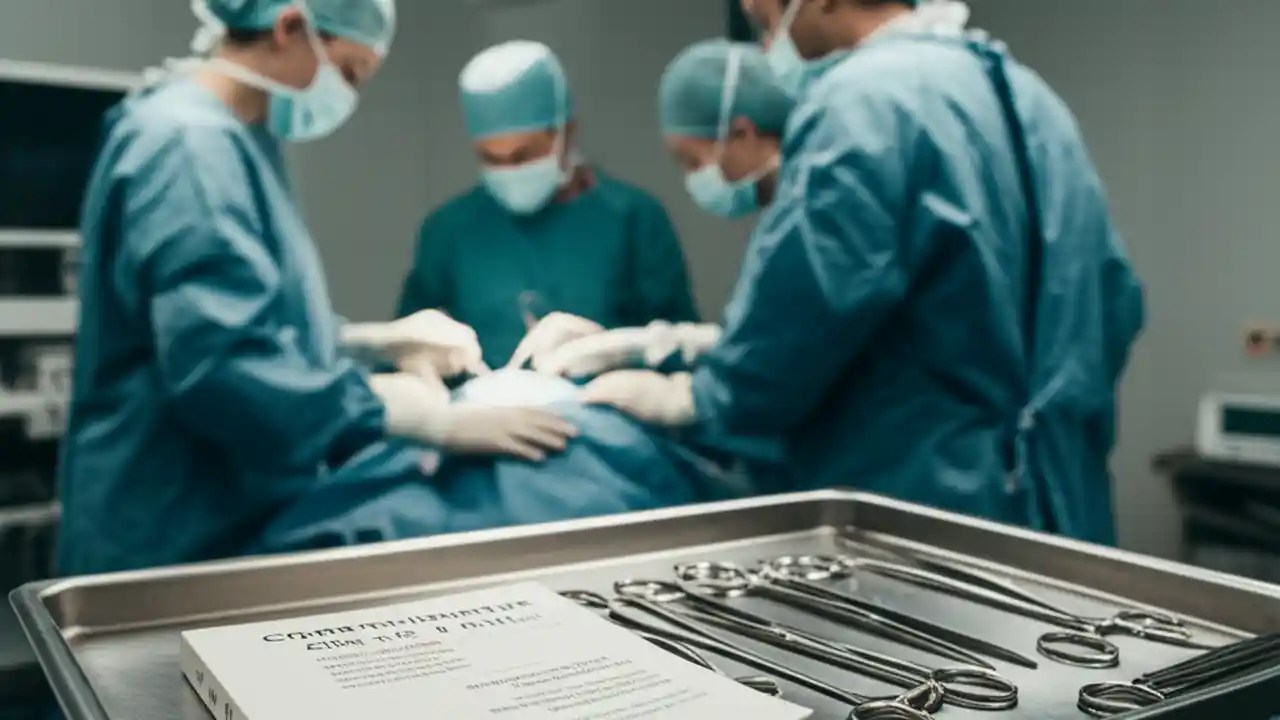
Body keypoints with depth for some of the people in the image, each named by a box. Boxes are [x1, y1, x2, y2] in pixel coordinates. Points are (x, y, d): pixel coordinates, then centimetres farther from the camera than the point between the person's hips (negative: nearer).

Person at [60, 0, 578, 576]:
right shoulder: (189, 143, -19)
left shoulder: (231, 140, 13)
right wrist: (437, 424, -30)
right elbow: (223, 367, -30)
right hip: (180, 541, -10)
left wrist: (375, 339, 9)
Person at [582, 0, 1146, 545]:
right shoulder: (1025, 91, 12)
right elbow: (1114, 301, 14)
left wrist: (687, 398, -3)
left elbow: (802, 312, -20)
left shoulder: (865, 97, -15)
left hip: (919, 514, -9)